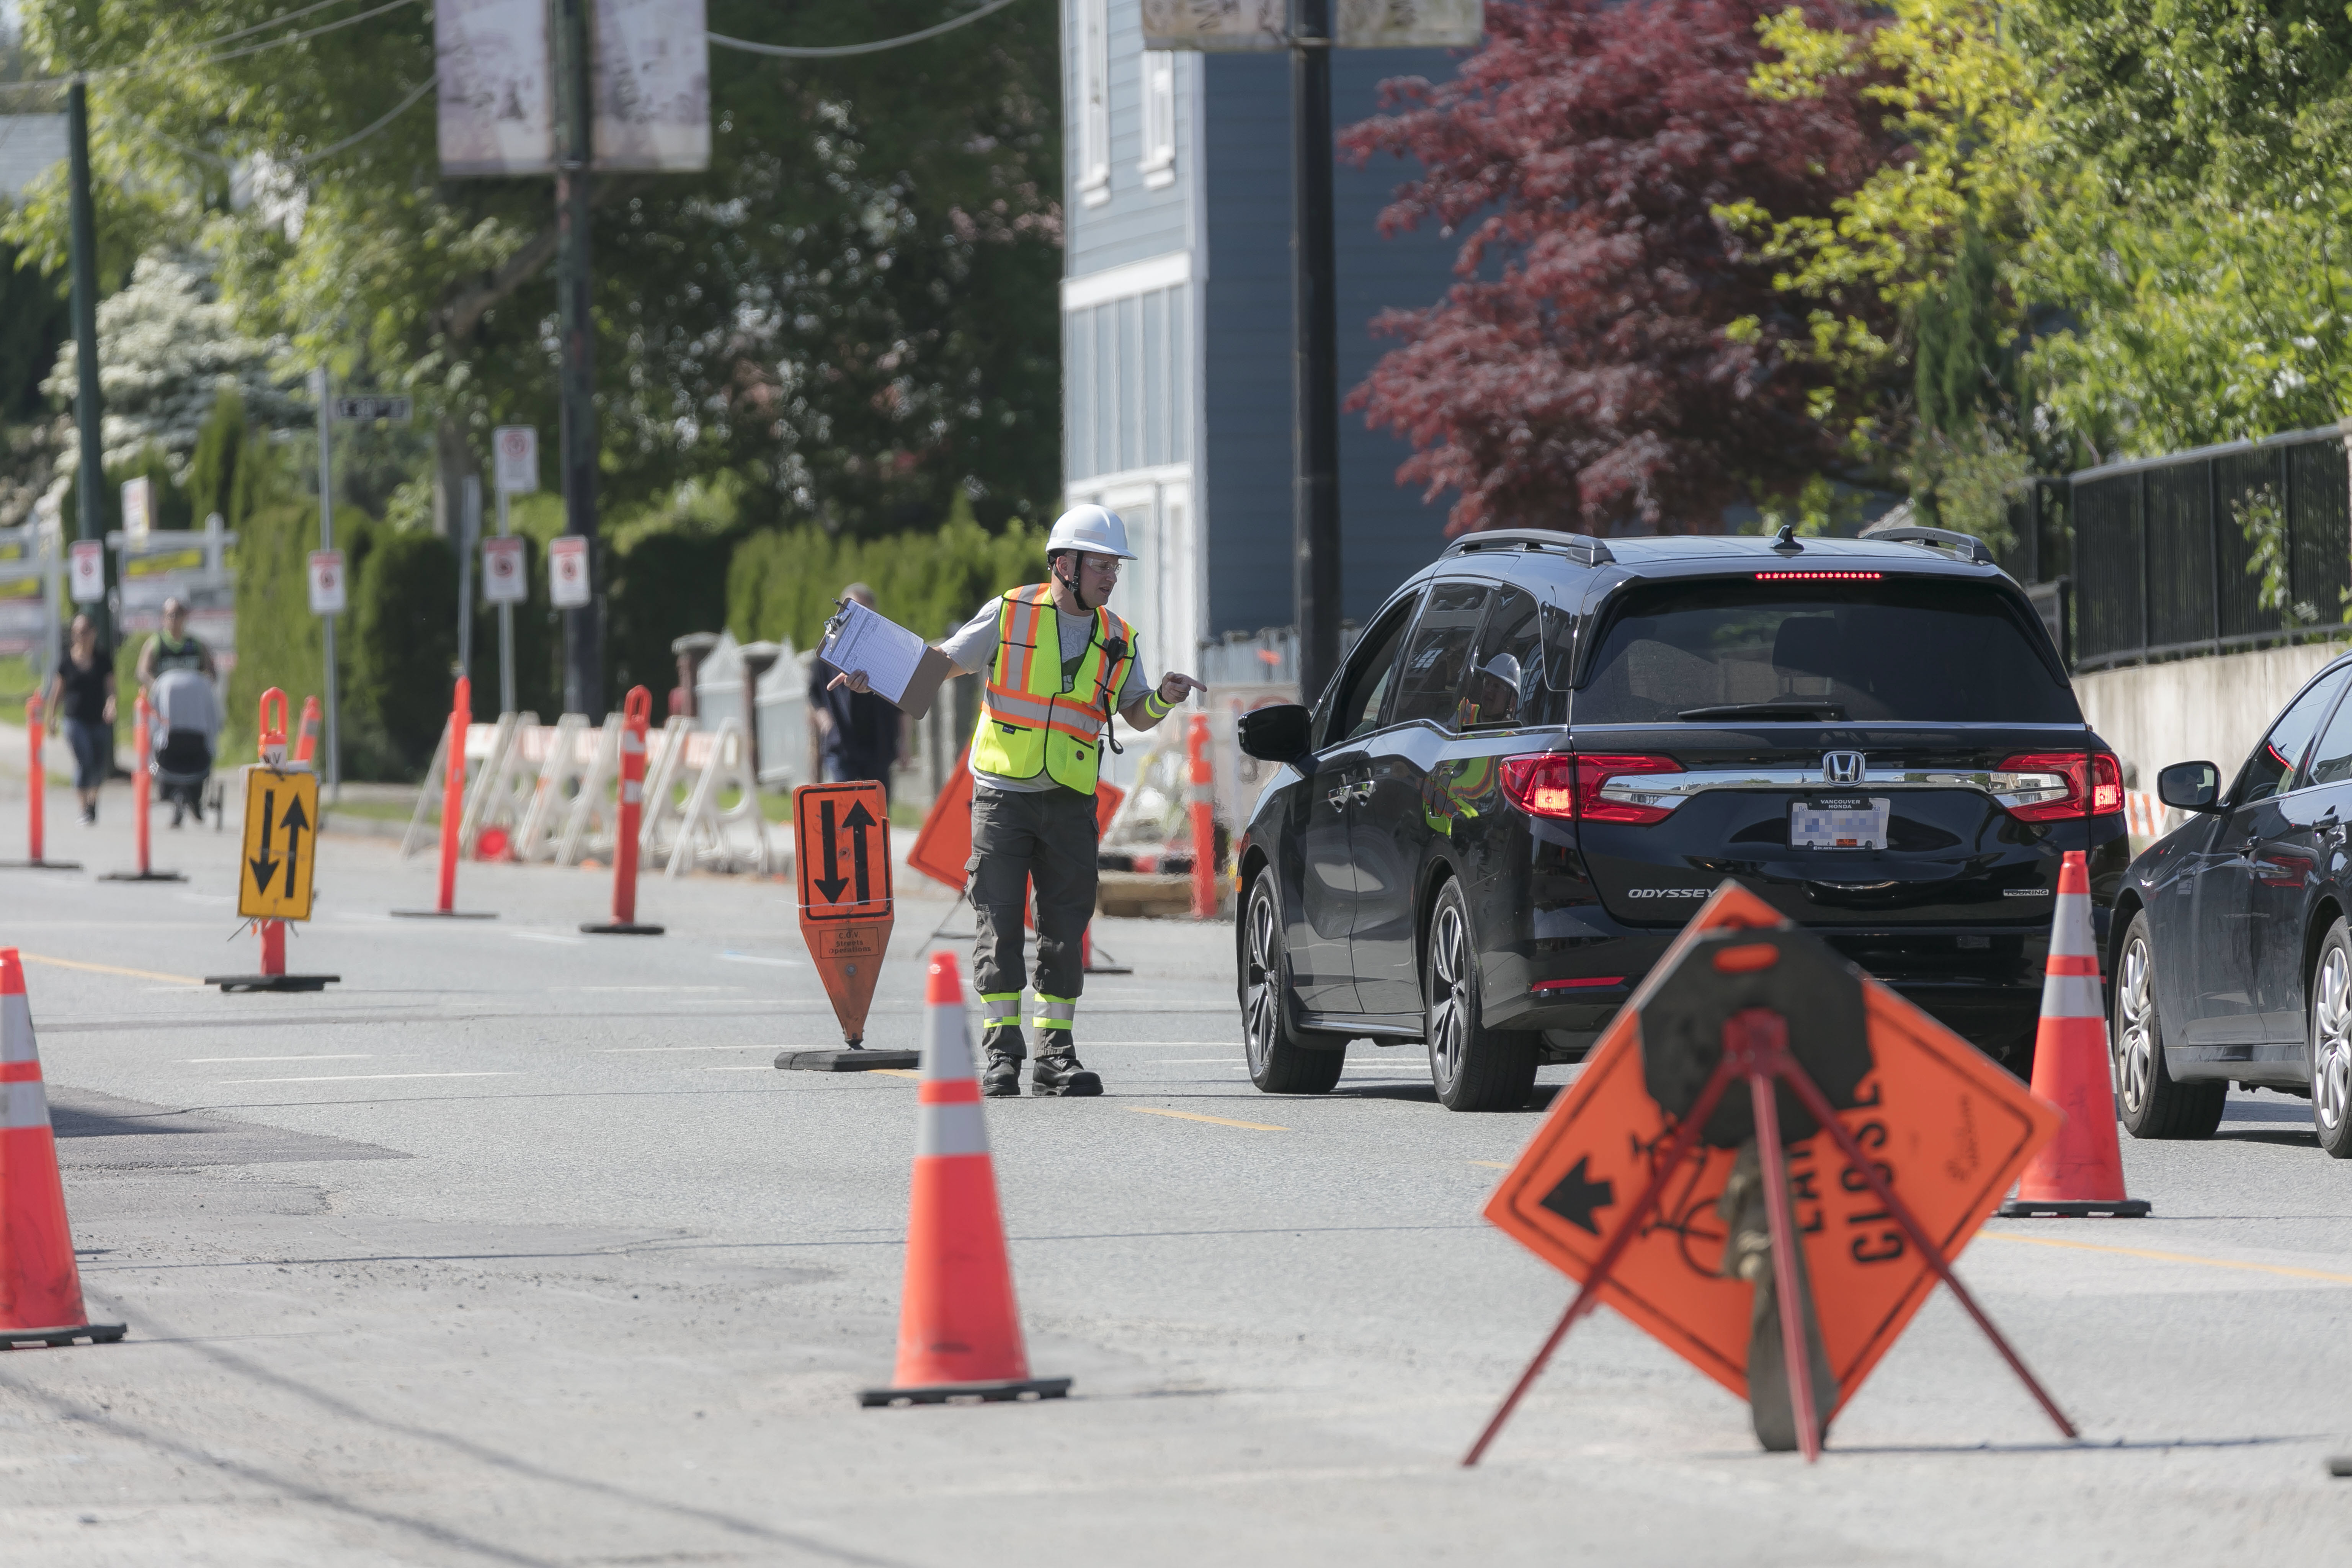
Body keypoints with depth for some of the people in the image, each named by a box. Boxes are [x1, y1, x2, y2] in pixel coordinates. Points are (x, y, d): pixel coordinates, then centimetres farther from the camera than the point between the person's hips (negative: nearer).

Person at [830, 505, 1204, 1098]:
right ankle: (1003, 1051, 0)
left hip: (1070, 804, 3)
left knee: (1065, 931, 1)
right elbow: (946, 660, 5)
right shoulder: (1010, 615, -1)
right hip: (1002, 796, -3)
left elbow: (1136, 715, 14)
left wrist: (1164, 699, -9)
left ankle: (1056, 1054, 7)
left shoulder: (1115, 639, 8)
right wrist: (874, 672, -7)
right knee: (1000, 926, -4)